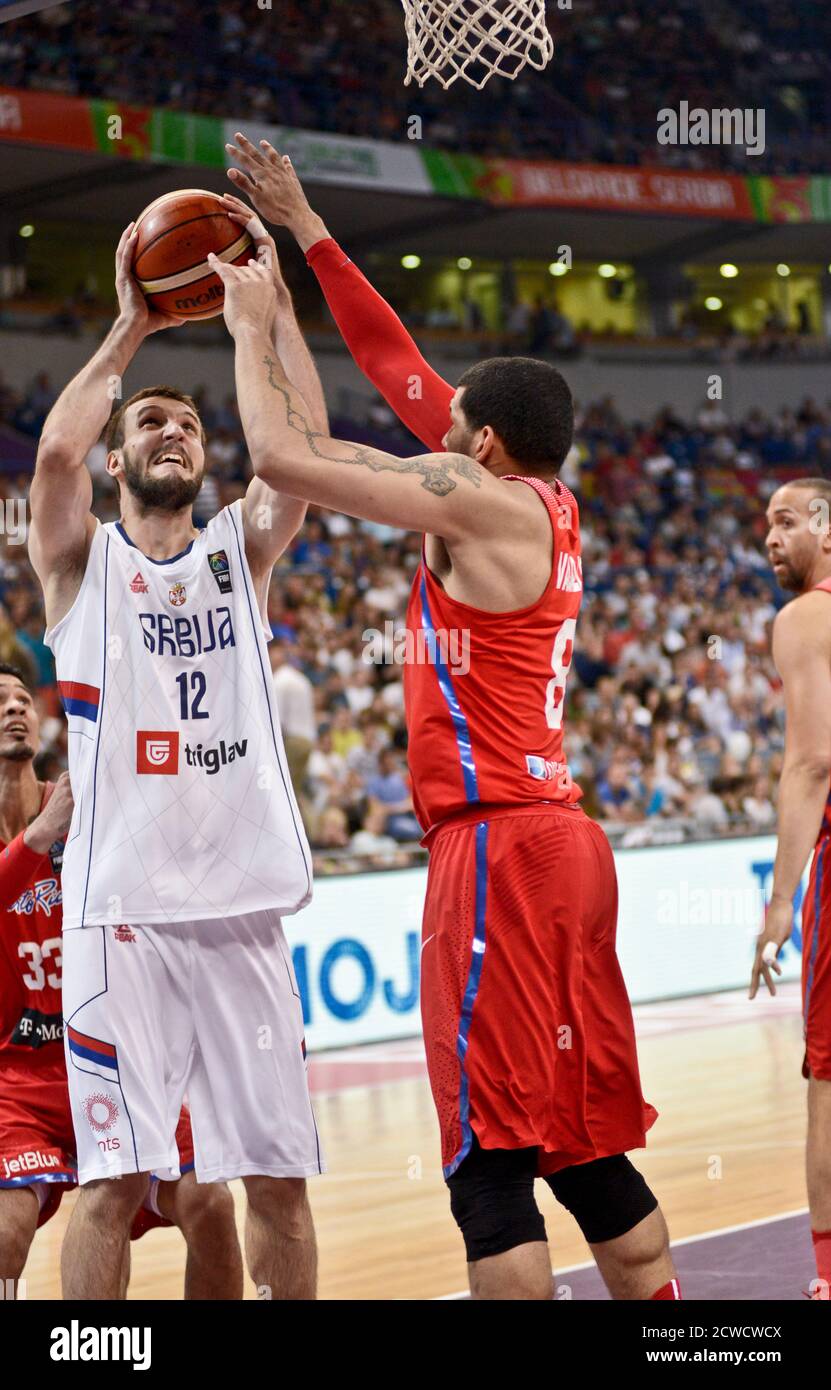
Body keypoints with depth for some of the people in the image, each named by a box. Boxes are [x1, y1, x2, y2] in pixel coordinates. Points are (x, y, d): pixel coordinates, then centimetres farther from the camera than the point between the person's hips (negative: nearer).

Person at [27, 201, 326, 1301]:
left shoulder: (242, 548, 13)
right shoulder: (83, 559, 6)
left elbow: (303, 445, -4)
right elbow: (56, 450, -15)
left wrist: (270, 300, -7)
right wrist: (130, 330, -9)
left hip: (244, 906, 3)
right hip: (123, 910, -3)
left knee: (280, 1176, 6)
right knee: (116, 1179, -6)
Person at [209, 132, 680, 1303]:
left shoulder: (481, 502, -9)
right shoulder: (546, 501, 15)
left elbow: (283, 457, -11)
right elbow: (397, 366, 22)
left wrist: (252, 326, 5)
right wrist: (302, 226, 25)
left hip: (501, 843, -9)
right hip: (560, 839, 9)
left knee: (492, 1158, -8)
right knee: (587, 1143, 14)